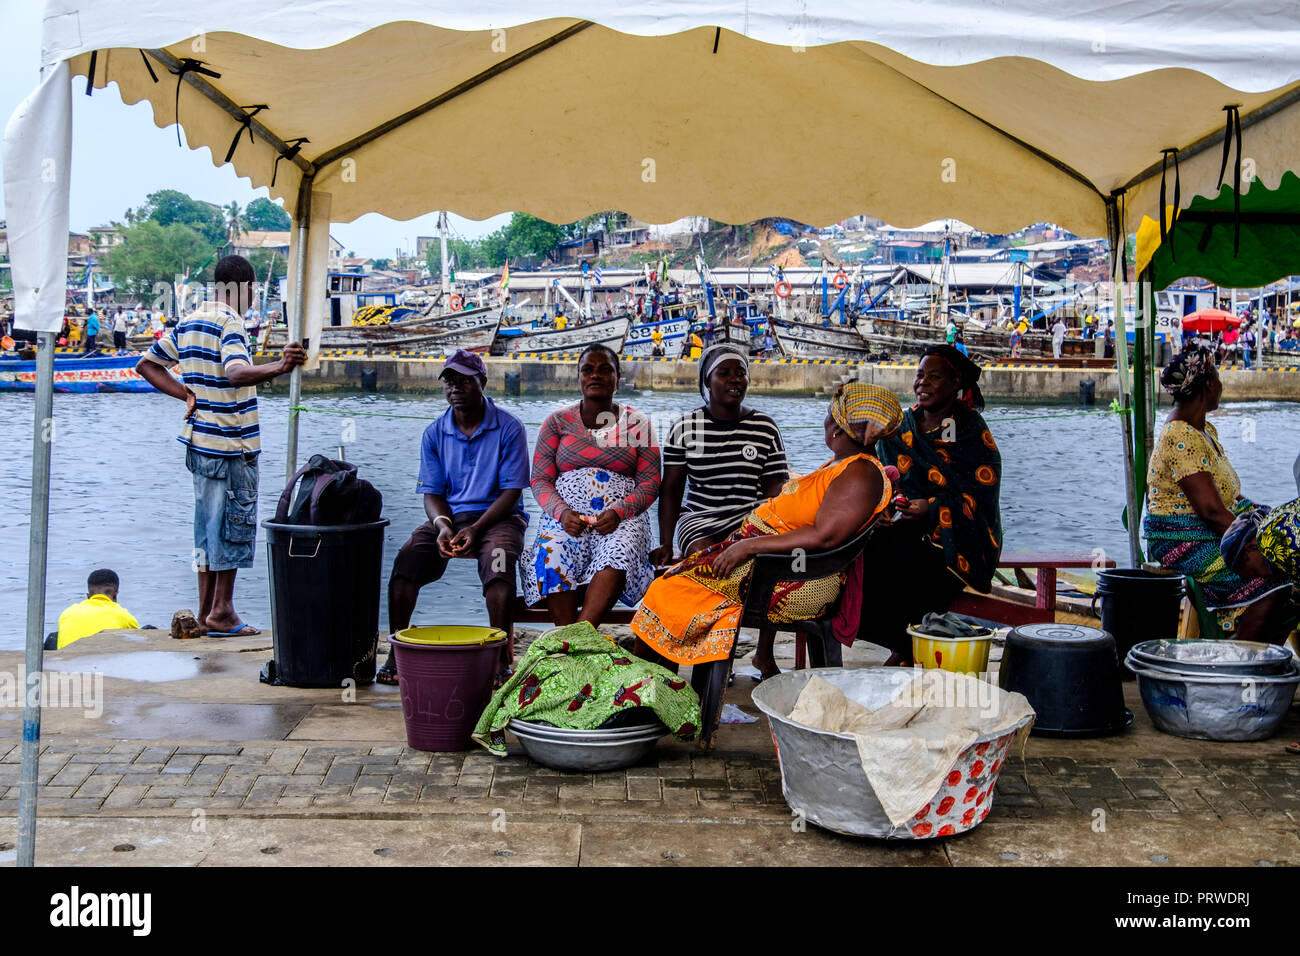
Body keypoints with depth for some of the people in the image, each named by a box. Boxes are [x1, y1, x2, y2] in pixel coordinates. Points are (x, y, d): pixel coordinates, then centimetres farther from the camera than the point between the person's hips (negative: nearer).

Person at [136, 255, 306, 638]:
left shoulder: (188, 323, 12)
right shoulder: (230, 324, -14)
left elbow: (147, 365, 17)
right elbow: (236, 372, -33)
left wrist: (186, 394, 9)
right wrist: (278, 368, -48)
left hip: (199, 439, 8)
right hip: (231, 446, -8)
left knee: (209, 524, 13)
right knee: (235, 524, -1)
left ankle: (206, 609, 18)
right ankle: (222, 612, 2)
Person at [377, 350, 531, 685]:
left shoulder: (508, 428, -4)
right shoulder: (434, 433, 8)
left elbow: (511, 491, -8)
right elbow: (432, 493, 7)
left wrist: (476, 529, -21)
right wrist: (442, 525, -16)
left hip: (497, 516, -3)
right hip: (449, 516, 4)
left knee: (498, 560, -36)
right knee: (407, 557, -24)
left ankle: (500, 656, -30)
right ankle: (396, 652, -17)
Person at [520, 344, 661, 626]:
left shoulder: (637, 423, 11)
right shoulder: (557, 421, 13)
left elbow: (650, 482, 5)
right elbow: (540, 480, 8)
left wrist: (618, 512, -14)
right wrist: (561, 512, -13)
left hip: (622, 518, -1)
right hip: (566, 516, 1)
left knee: (618, 557, -35)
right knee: (553, 560, -33)